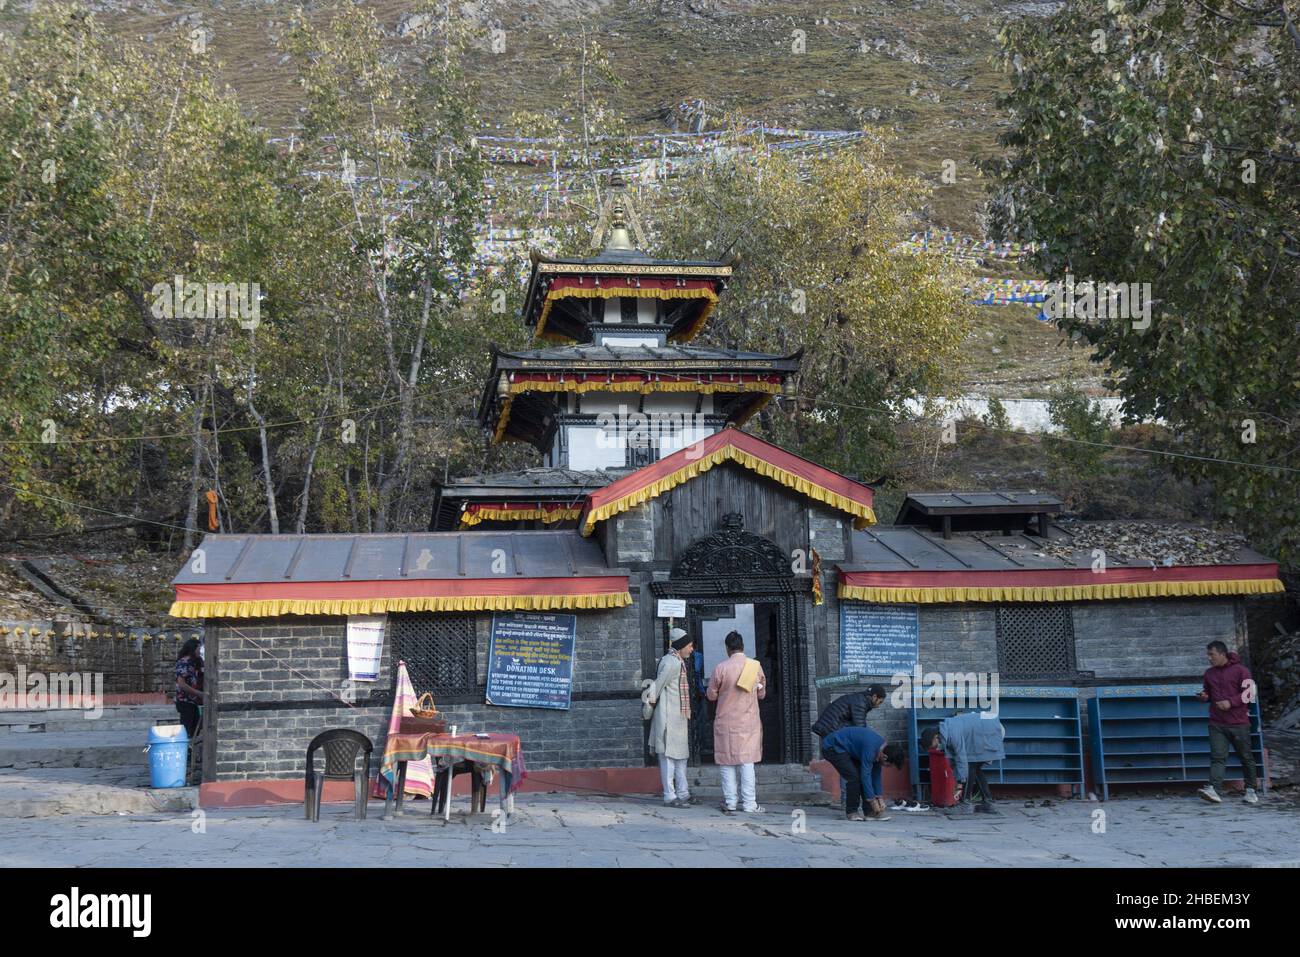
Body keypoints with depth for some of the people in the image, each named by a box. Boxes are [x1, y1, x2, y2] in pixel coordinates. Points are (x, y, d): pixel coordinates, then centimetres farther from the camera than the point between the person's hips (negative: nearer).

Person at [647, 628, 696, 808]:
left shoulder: (680, 661, 16)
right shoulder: (671, 662, -16)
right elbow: (658, 685, -16)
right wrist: (651, 703, -7)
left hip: (680, 716, 11)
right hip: (668, 716, -11)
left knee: (681, 755, 14)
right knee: (669, 755, -6)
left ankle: (683, 793, 21)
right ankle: (670, 796, -3)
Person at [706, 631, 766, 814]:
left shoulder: (721, 668, -11)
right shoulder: (756, 666, -2)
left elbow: (711, 695, -1)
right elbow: (762, 694, 10)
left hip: (726, 722, -2)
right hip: (749, 723, 2)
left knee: (727, 763, 6)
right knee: (747, 762, 6)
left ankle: (730, 803, 6)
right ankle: (749, 804, 3)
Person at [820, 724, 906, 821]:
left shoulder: (882, 747, -3)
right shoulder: (870, 748, -31)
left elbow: (876, 774, 6)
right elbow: (865, 775, -28)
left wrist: (880, 798, 4)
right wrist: (873, 801, -20)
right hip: (833, 747, -9)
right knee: (854, 777, -18)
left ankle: (869, 811, 3)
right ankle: (851, 812, -6)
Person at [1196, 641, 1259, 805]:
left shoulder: (1240, 671, -4)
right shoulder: (1209, 673, 11)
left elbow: (1249, 693, -9)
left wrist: (1231, 702, -20)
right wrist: (1204, 696, 2)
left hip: (1239, 723, -3)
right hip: (1217, 724, 3)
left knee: (1246, 757, 9)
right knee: (1218, 757, -10)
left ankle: (1250, 790, 23)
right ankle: (1213, 789, -22)